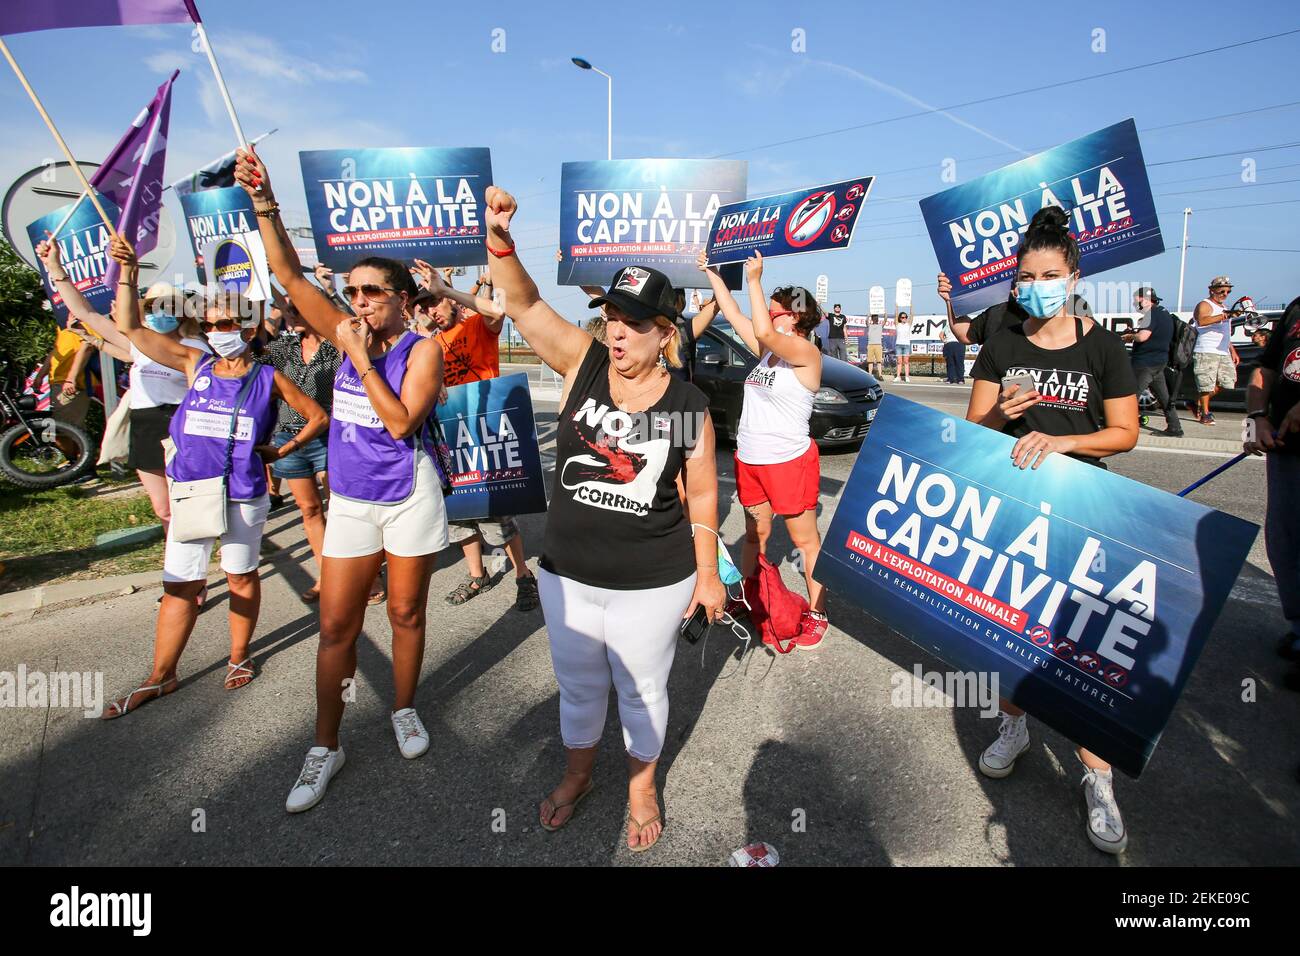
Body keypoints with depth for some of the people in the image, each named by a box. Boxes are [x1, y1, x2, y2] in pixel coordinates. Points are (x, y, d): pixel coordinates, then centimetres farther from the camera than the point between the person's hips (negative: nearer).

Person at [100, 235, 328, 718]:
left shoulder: (268, 379, -2)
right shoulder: (194, 365, 5)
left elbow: (318, 416, 6)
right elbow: (130, 327, 3)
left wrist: (282, 450, 5)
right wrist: (128, 271, -4)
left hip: (244, 494, -2)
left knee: (241, 576, 12)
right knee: (179, 584, 8)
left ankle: (239, 657, 29)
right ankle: (161, 676, 19)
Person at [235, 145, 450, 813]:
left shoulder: (423, 349, -10)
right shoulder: (347, 334, 3)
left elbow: (401, 421, -22)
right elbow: (288, 274, -3)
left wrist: (361, 358, -21)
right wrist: (263, 202, -15)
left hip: (409, 495, -3)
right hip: (349, 501, 4)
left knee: (406, 613, 12)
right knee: (335, 626, 6)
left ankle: (404, 709, 35)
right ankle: (325, 747, 20)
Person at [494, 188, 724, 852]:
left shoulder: (689, 406, -10)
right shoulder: (582, 363, -7)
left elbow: (701, 495, -2)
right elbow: (523, 303, -18)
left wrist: (707, 572, 2)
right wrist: (499, 237, -35)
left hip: (653, 585, -2)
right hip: (566, 576, 3)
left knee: (642, 690, 18)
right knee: (578, 685, 23)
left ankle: (641, 784, 47)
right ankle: (577, 774, 52)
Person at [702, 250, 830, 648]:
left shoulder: (806, 353, -14)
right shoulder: (767, 350, 8)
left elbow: (764, 331, -30)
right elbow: (734, 315, 11)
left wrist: (754, 280, -25)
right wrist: (712, 274, 11)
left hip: (789, 461, -8)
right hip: (749, 459, 8)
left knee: (806, 540, 4)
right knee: (755, 534, 19)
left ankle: (816, 613, 14)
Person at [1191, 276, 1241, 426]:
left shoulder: (1223, 308, 23)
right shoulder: (1204, 305, -5)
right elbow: (1201, 321, -28)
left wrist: (1232, 350, 25)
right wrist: (1223, 316, -41)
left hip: (1223, 353, 9)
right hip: (1206, 352, -9)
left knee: (1227, 381, 6)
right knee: (1206, 384, -6)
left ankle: (1199, 404, 19)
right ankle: (1205, 414, 5)